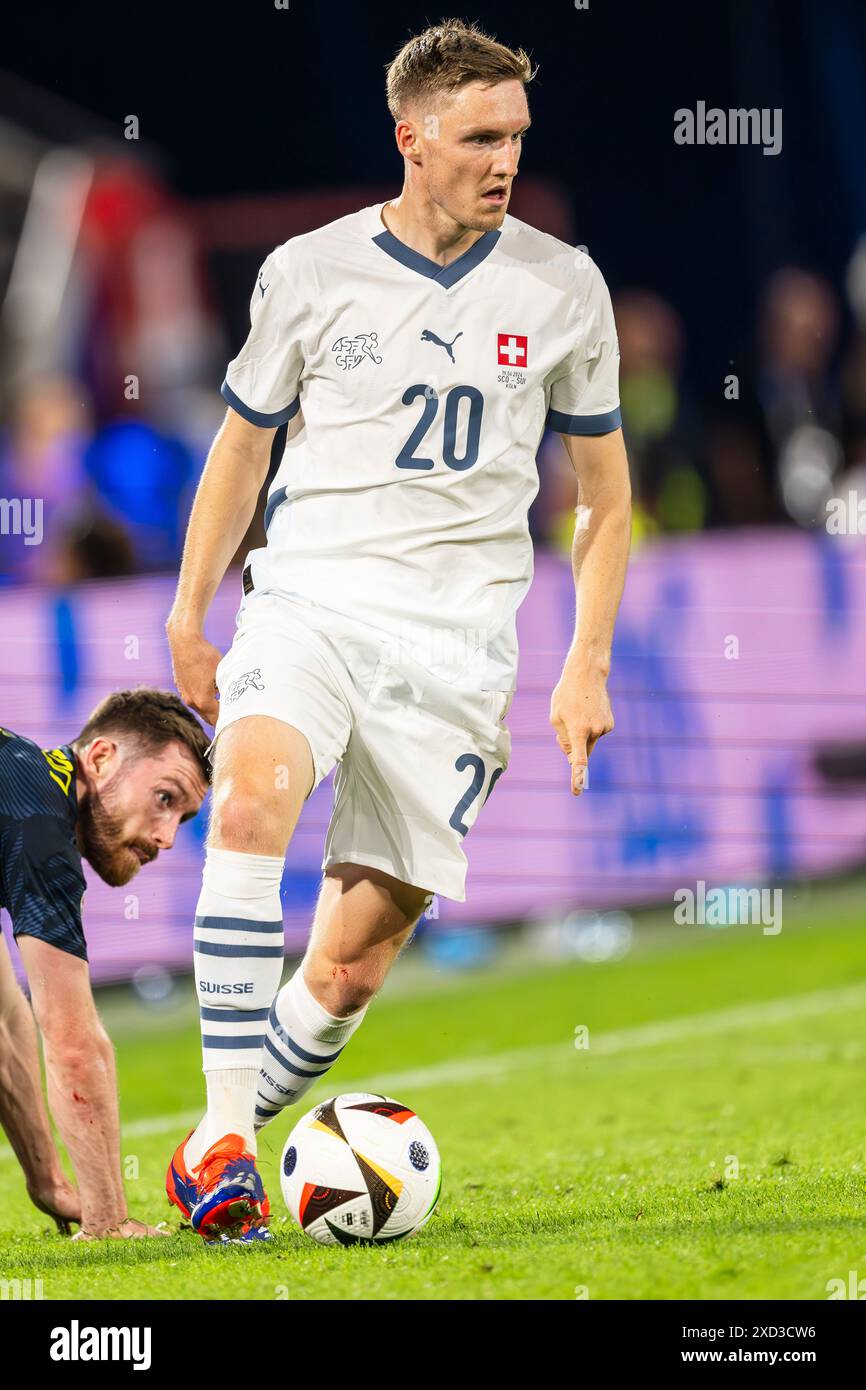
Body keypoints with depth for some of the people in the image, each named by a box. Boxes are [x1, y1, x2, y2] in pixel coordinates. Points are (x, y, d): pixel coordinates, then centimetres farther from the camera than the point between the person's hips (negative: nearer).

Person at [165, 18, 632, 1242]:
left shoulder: (562, 287, 6)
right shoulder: (311, 272, 4)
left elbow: (606, 493, 15)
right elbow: (242, 447, 17)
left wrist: (589, 662, 6)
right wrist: (188, 618, 13)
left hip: (455, 640, 1)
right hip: (308, 600, -1)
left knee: (350, 970, -3)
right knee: (251, 801, -32)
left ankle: (217, 1151, 18)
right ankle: (224, 1127, -29)